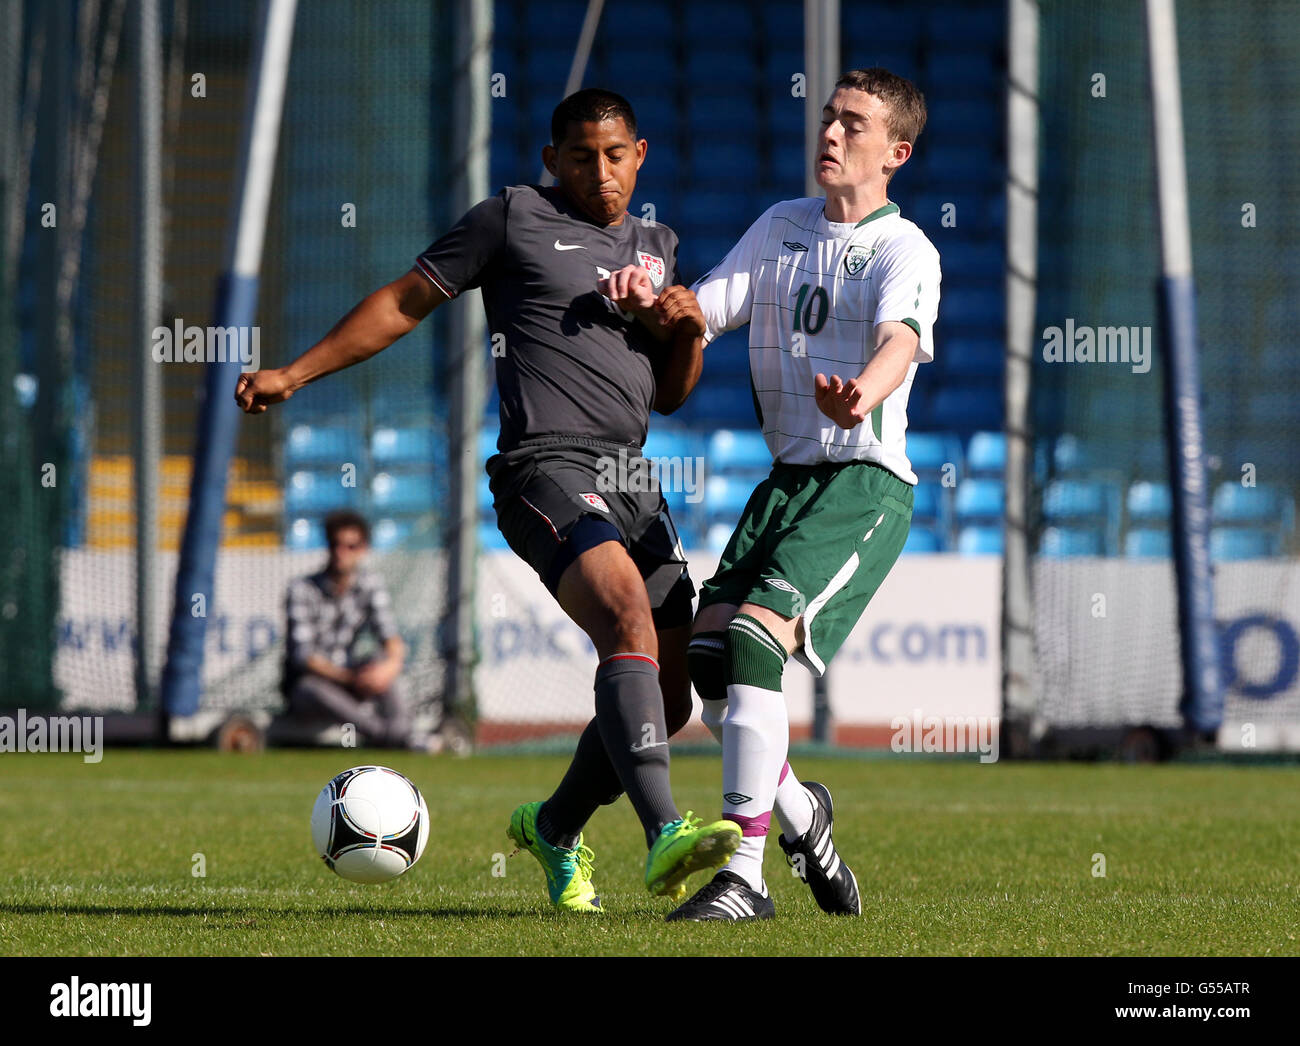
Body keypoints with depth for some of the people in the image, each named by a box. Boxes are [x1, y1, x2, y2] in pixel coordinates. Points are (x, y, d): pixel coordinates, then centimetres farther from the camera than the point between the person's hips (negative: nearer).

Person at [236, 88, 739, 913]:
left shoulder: (659, 249, 23)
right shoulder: (516, 218, 6)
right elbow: (406, 302, 11)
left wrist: (689, 333, 5)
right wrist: (295, 374, 9)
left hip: (632, 482, 7)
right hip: (545, 467, -7)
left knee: (670, 697, 5)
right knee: (631, 622, -31)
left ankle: (555, 828, 29)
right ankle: (664, 835, -43)